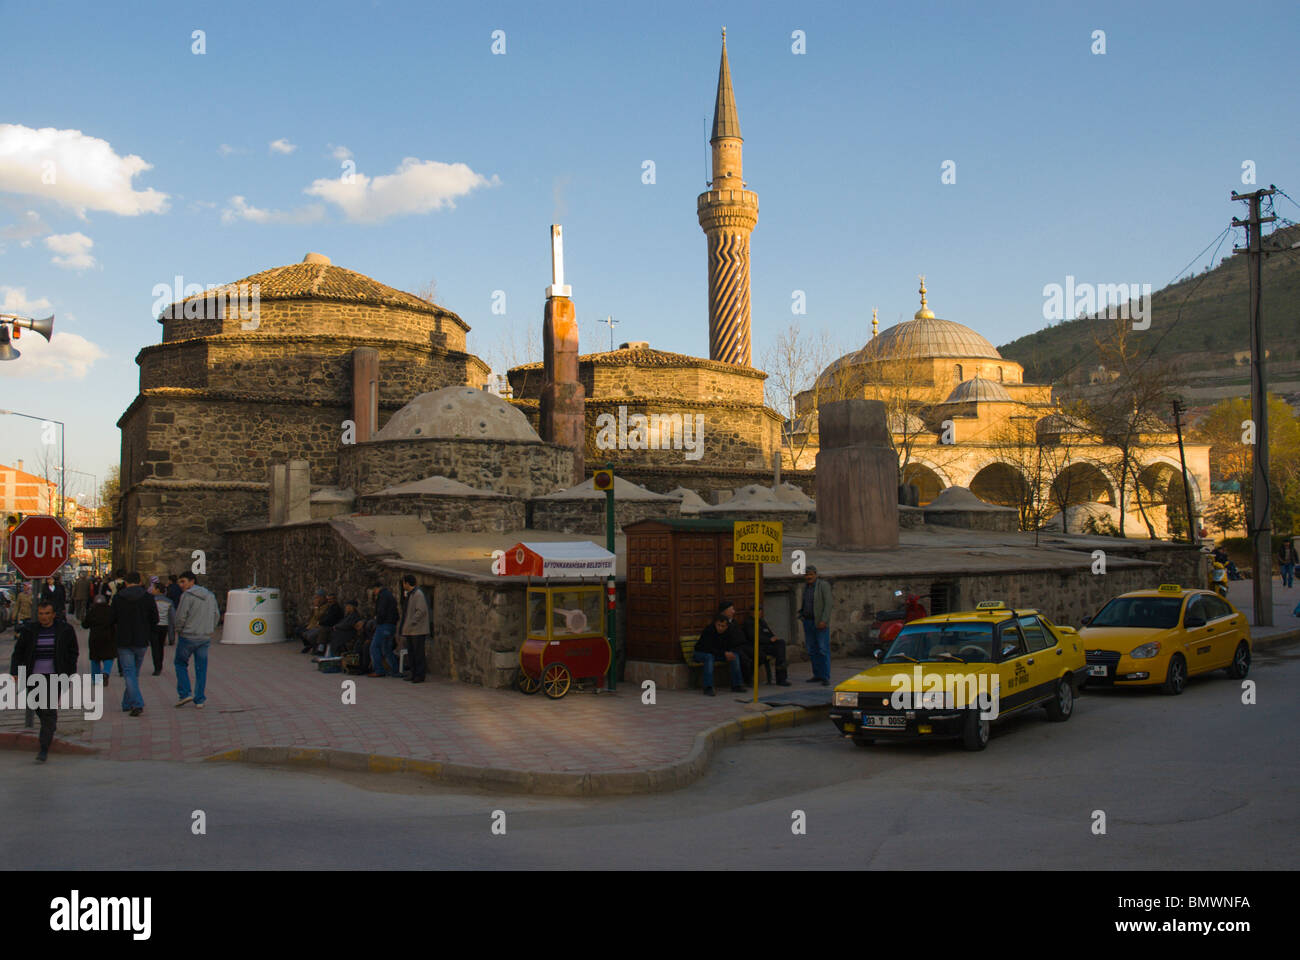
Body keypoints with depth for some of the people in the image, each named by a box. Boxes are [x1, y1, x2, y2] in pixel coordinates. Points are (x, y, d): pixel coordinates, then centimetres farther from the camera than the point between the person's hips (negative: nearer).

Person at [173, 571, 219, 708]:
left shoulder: (187, 595, -11)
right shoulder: (210, 595, 9)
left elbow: (181, 616, -15)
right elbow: (217, 615, 13)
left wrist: (178, 630, 2)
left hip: (188, 636, -5)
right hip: (205, 638, 5)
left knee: (180, 663, 14)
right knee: (201, 668, 8)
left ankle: (184, 694, 6)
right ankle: (199, 700, 8)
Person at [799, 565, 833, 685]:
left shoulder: (824, 585, -9)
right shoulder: (805, 586, 11)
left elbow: (828, 604, -14)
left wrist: (824, 621, -21)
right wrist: (801, 614, 12)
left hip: (820, 623, -7)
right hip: (808, 621, 7)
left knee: (823, 649, -7)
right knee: (812, 650, 8)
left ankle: (825, 677, -6)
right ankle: (817, 675, 16)